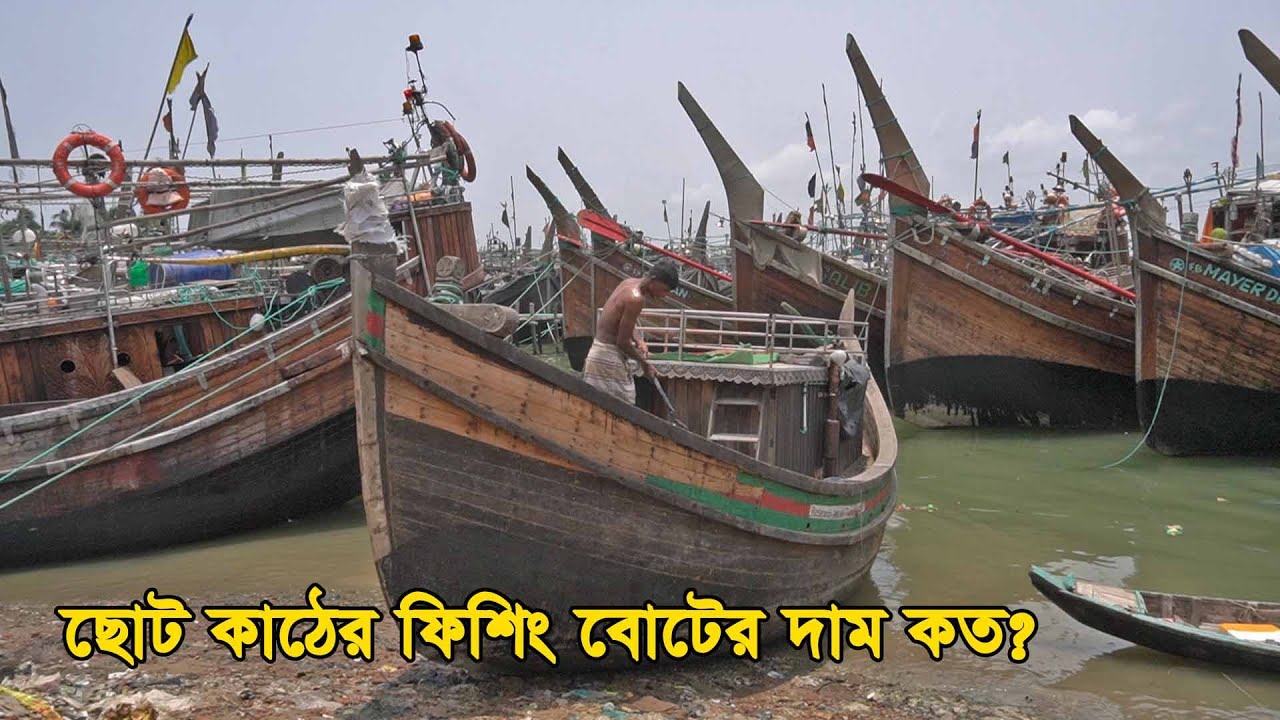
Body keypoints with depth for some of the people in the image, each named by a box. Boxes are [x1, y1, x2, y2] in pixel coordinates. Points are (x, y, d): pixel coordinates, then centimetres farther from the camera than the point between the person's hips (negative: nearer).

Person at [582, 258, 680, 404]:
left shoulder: (630, 283, 6)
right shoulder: (636, 298, -23)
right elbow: (623, 341, -19)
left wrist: (638, 340, 3)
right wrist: (643, 362, -4)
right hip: (609, 358, -10)